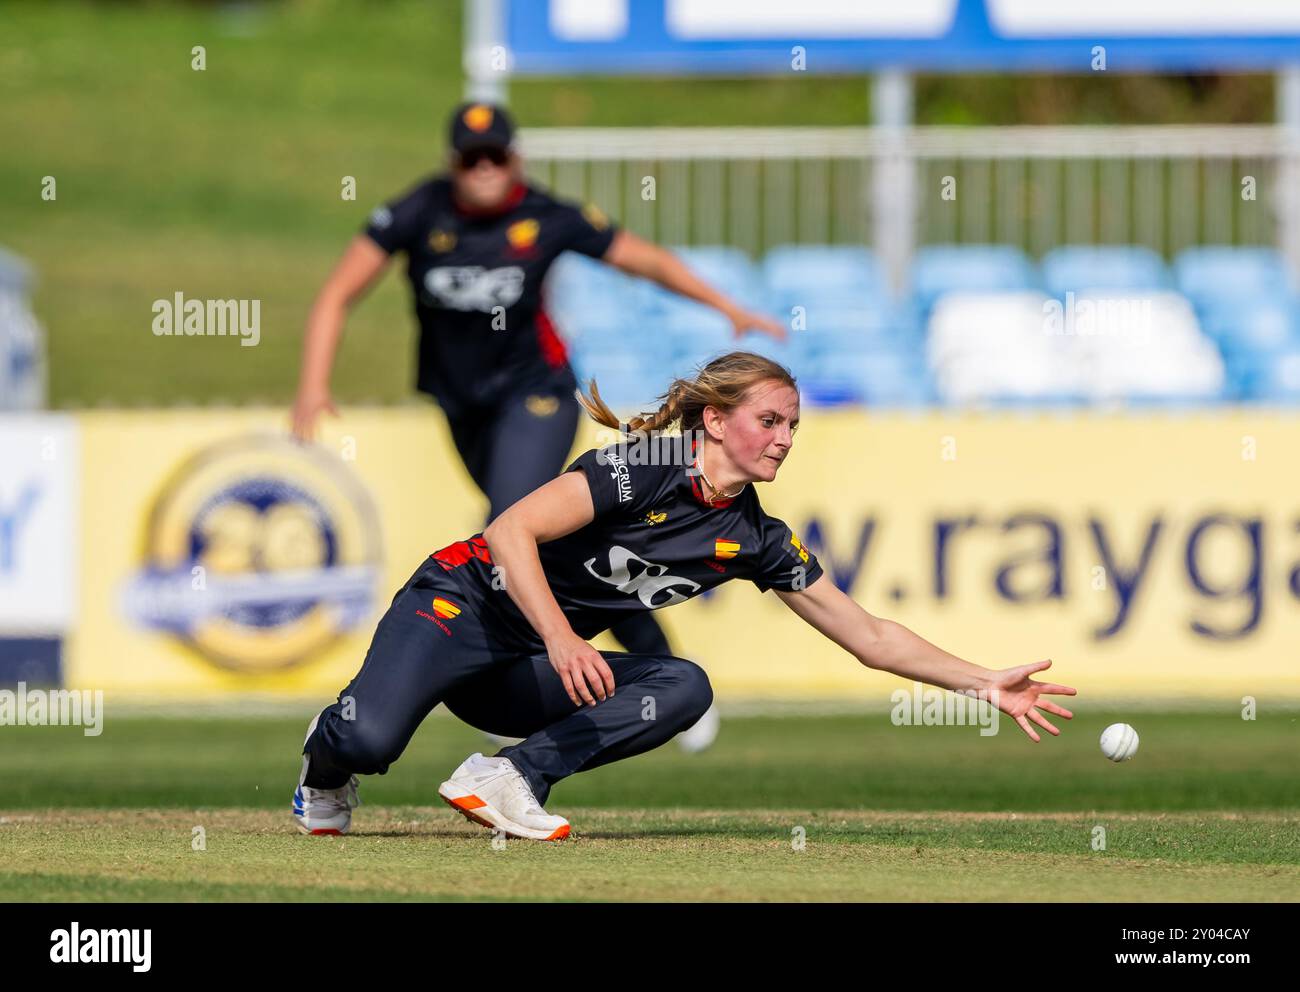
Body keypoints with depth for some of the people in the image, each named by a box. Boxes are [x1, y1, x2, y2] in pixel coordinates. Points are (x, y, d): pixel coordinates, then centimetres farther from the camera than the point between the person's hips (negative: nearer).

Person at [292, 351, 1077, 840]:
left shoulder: (757, 540, 2)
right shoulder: (645, 468, -19)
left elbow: (869, 636, 6)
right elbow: (511, 532, -26)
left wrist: (985, 684, -3)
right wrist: (562, 641, -38)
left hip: (530, 675, 6)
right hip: (466, 601, -6)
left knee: (682, 687, -19)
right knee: (371, 740, -31)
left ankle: (512, 778, -22)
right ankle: (330, 763, 7)